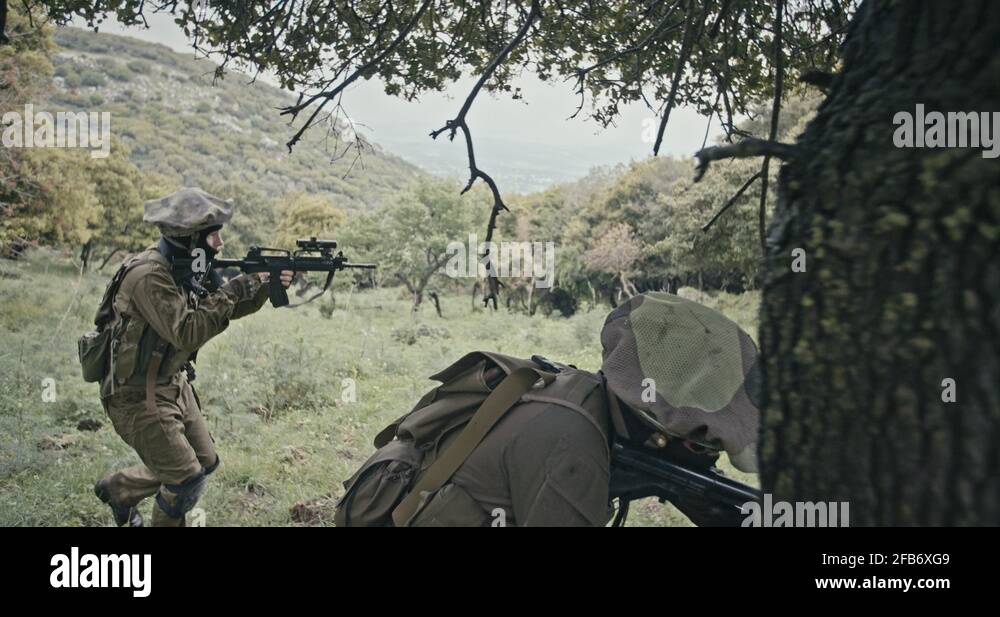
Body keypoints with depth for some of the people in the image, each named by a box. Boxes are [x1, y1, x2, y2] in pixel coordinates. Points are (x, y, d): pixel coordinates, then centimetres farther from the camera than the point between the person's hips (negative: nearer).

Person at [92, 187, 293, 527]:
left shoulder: (187, 266, 2)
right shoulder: (149, 276, -26)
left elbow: (228, 309, 7)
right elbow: (186, 333, -32)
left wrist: (264, 286, -10)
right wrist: (230, 292, -27)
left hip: (174, 386, 9)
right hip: (139, 396, -9)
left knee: (205, 463, 18)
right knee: (187, 479, -5)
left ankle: (117, 488, 36)